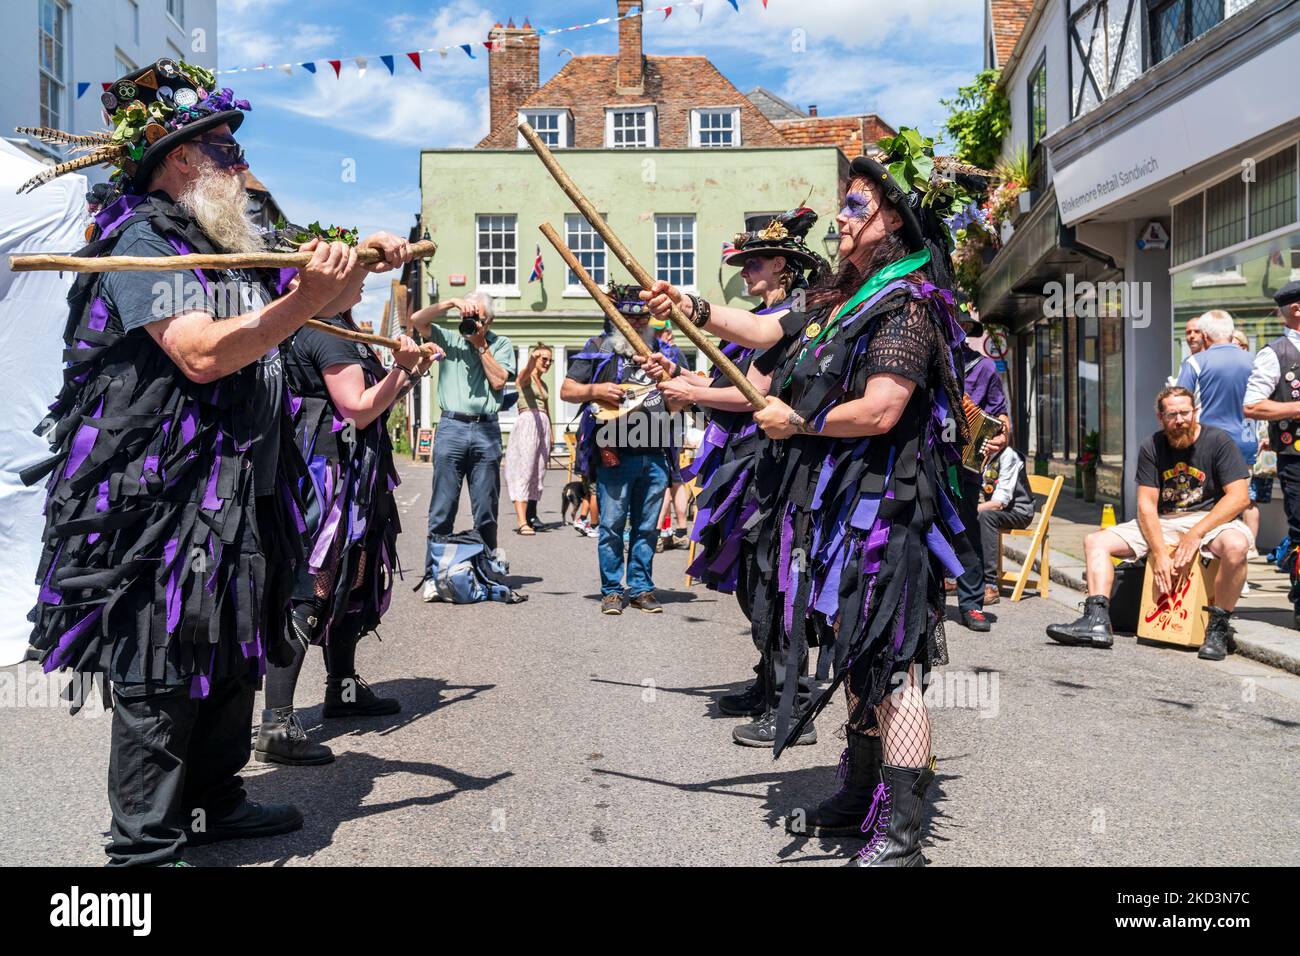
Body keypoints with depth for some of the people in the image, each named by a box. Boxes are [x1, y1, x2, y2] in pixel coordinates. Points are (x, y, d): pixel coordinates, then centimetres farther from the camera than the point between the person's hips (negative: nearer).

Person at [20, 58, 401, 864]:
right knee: (163, 672, -4)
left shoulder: (220, 246, 18)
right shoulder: (139, 240, -10)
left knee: (231, 656, 16)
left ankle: (215, 802, 30)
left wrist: (353, 269, 13)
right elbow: (202, 353, -24)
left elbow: (287, 320, 29)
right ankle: (146, 844, 7)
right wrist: (306, 299, -25)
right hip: (162, 499, -9)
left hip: (237, 493, 10)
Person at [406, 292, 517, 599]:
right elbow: (416, 320, 0)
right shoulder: (448, 338, 13)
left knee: (486, 511, 5)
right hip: (451, 427, 0)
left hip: (486, 430, 1)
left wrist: (480, 344, 2)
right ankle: (434, 576, 3)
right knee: (442, 508, -1)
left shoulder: (501, 344, 14)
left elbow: (499, 380, 0)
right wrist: (451, 303, -5)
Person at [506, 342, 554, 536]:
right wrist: (531, 359, -47)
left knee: (538, 472, 6)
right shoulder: (525, 377, 1)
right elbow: (526, 371, -24)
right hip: (528, 422, -8)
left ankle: (532, 515, 12)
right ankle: (522, 522, -20)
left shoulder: (543, 384, 23)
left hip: (543, 425, 8)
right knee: (524, 471, -13)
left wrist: (551, 435, 25)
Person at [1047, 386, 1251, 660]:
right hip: (1162, 524, 4)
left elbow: (1239, 497, -14)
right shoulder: (1151, 448, 1)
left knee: (1235, 545, -39)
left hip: (1211, 519, -4)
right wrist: (1159, 553, -17)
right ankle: (1097, 621, -25)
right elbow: (1147, 504, -4)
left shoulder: (1218, 441, -7)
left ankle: (1219, 628, -21)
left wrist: (1195, 534, -23)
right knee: (1096, 541, -9)